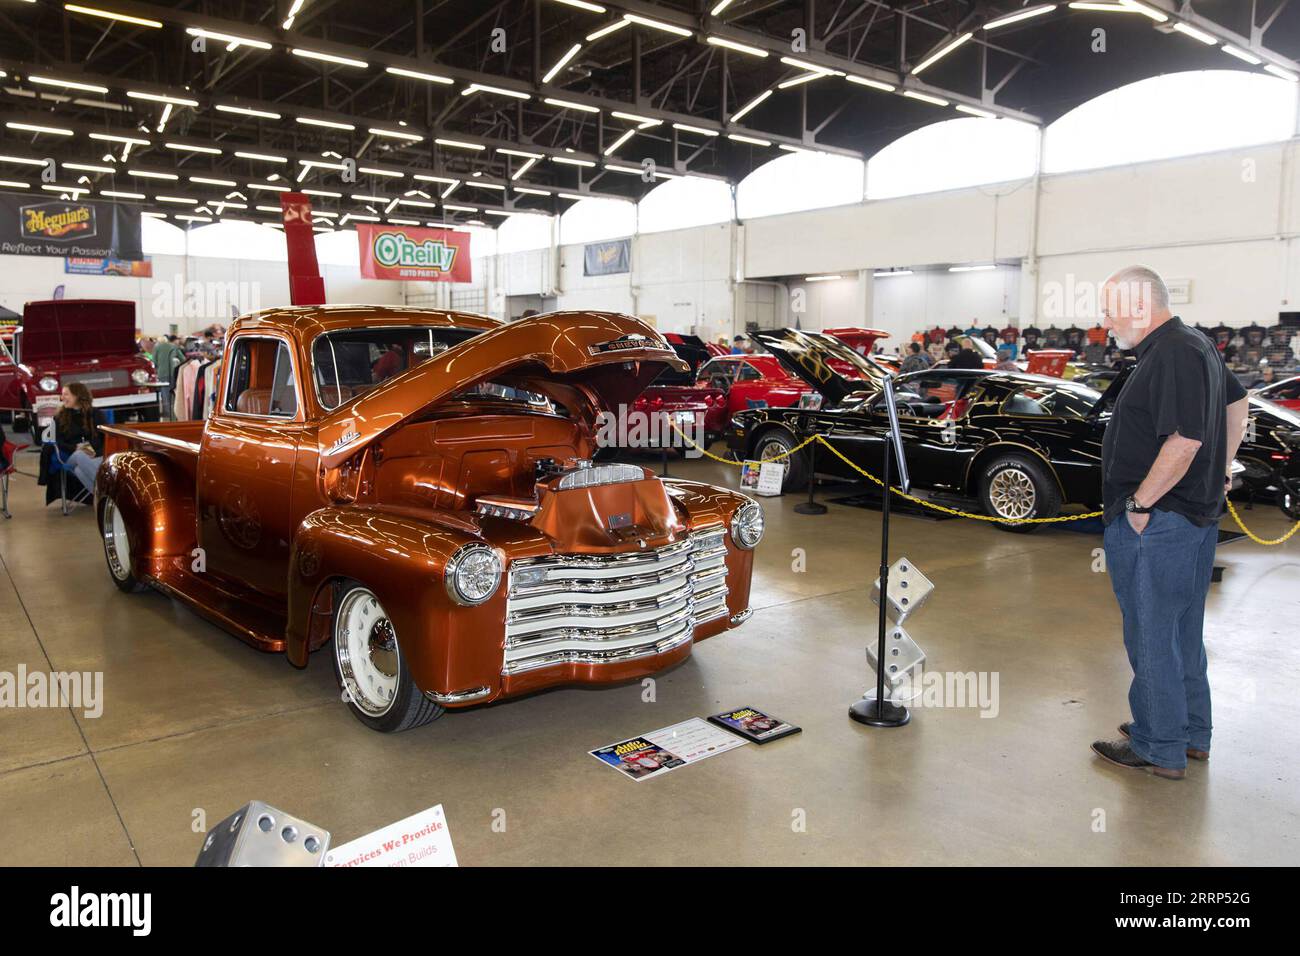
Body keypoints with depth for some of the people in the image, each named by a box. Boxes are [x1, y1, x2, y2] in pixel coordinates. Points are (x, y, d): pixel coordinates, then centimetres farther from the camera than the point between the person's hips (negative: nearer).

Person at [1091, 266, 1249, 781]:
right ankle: (1192, 733, 33)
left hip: (1156, 522, -10)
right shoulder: (1195, 345, 14)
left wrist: (1140, 503, -20)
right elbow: (1238, 401, 27)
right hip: (1196, 515, 10)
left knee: (1152, 634, 1)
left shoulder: (1173, 355, -19)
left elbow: (1185, 439, -27)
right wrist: (1222, 468, 24)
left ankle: (1159, 749, 13)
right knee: (1183, 630, 20)